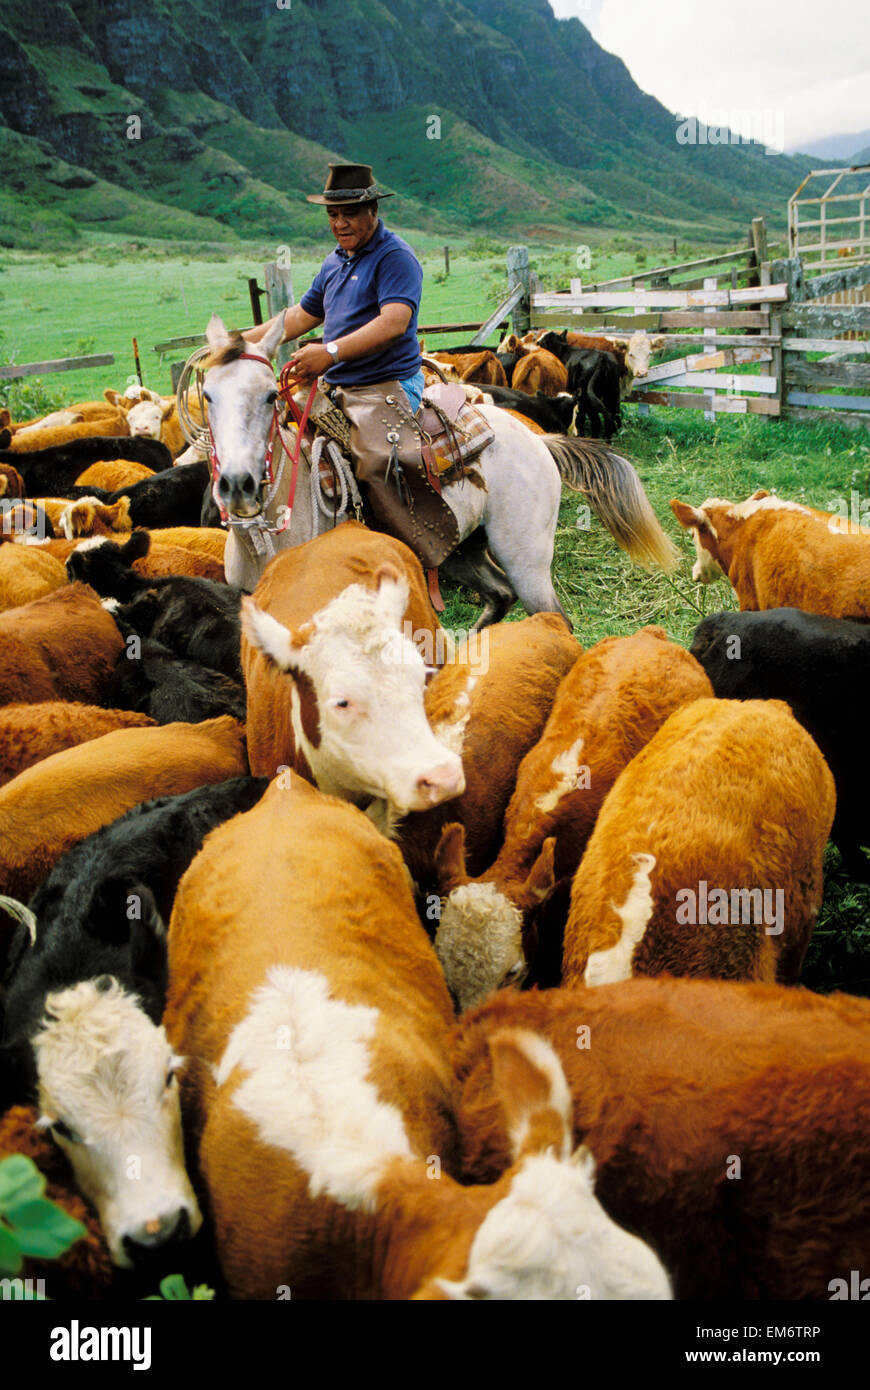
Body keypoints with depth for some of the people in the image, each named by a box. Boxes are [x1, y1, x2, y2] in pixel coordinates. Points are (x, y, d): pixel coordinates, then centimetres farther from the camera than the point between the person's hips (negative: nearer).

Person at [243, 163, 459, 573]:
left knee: (378, 462, -32)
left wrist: (332, 351, -34)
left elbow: (394, 322, -24)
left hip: (385, 385, -9)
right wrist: (240, 342, 24)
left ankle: (429, 569, -26)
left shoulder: (395, 257, -8)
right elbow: (301, 316, 30)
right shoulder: (335, 262, 20)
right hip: (336, 386, 9)